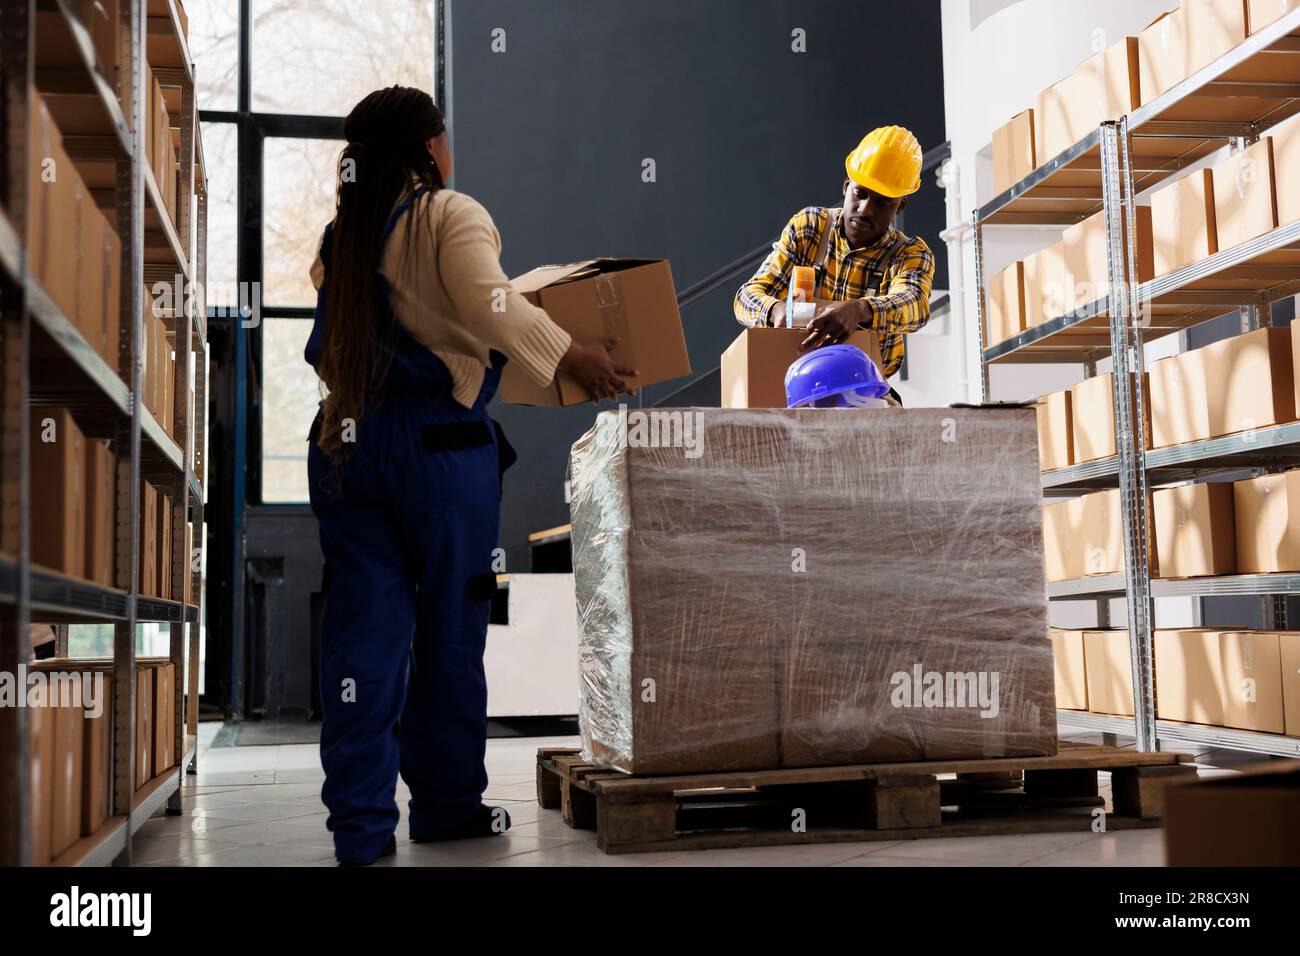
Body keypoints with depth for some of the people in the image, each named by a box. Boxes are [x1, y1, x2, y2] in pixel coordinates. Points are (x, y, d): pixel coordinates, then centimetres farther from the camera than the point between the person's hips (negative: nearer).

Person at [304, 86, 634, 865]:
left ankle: (361, 821, 5)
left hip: (346, 441, 5)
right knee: (450, 628, 7)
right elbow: (488, 303, -20)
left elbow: (331, 346, 17)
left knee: (363, 628, 5)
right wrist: (572, 356, -15)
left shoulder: (342, 233, 14)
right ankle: (447, 804, 18)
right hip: (438, 442, -5)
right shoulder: (451, 216, -5)